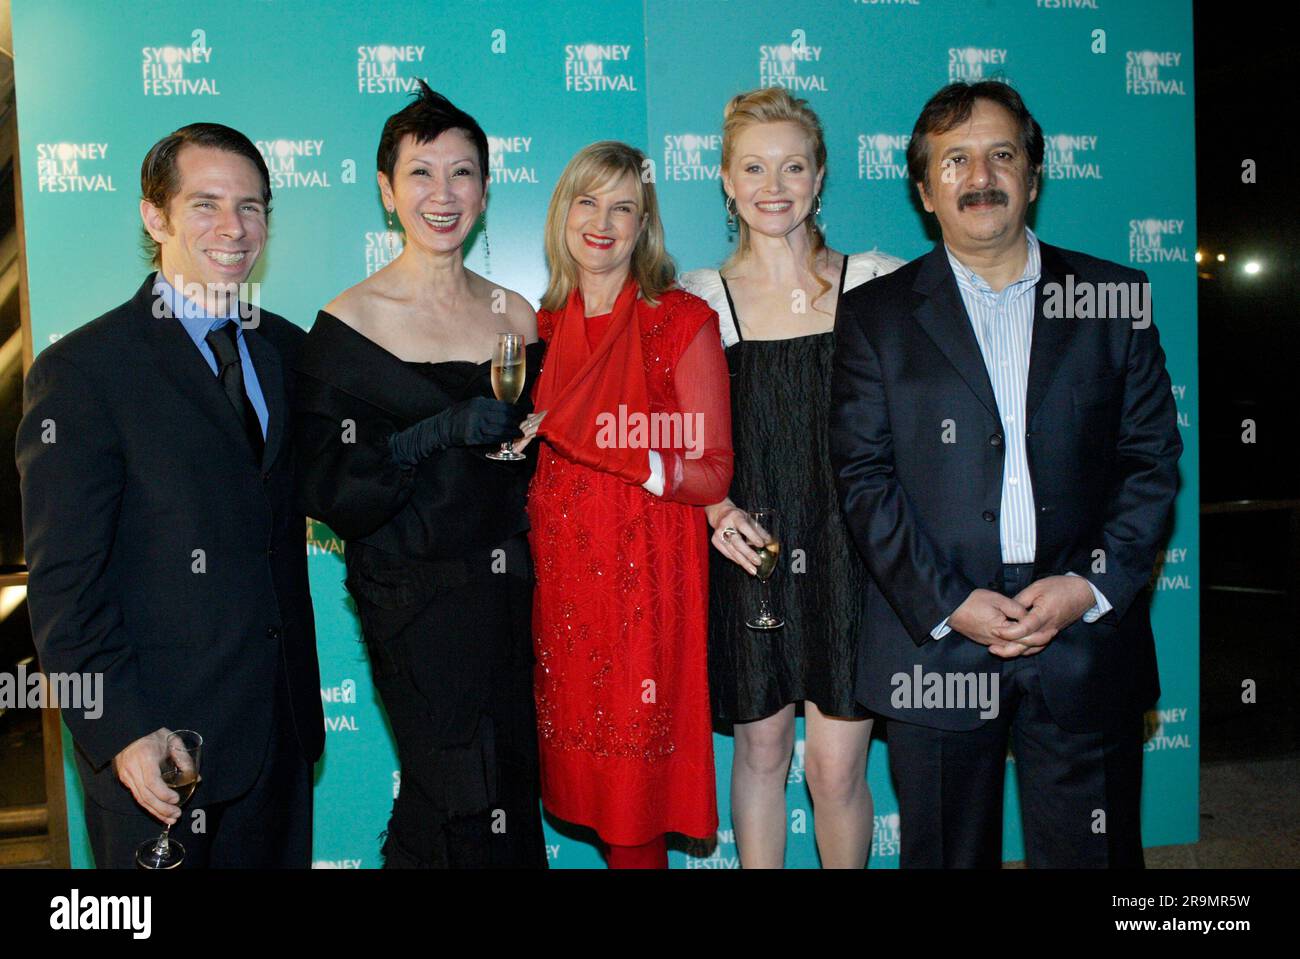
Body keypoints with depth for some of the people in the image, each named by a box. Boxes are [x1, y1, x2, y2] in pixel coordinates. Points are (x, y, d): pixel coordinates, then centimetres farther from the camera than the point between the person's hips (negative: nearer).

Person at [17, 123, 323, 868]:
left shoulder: (286, 349, 7)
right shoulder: (81, 372, -10)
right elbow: (64, 584, -12)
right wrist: (121, 732, -17)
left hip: (281, 722, 5)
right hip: (156, 743, -5)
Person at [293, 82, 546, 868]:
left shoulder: (514, 315, 7)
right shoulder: (351, 321, -5)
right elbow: (327, 489, -10)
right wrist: (437, 433, -21)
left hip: (504, 592, 4)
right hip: (412, 599, -4)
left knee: (511, 795, 9)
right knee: (465, 808, -3)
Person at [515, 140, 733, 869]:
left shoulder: (682, 321, -5)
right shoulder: (543, 326, 9)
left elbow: (712, 474, -10)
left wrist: (597, 439, -19)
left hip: (646, 578, -4)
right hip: (560, 577, 5)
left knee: (635, 788, 3)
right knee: (582, 774, 11)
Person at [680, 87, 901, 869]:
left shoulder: (876, 282, 1)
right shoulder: (699, 298, 3)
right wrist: (712, 507, -10)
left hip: (851, 554, 0)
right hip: (747, 555, 1)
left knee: (837, 767, 2)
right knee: (760, 750, 12)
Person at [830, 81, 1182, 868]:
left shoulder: (1113, 298, 8)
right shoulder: (878, 314, 4)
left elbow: (1153, 459, 5)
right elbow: (865, 477, -2)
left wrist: (1091, 584, -9)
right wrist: (949, 604, -11)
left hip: (1087, 636, 1)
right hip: (933, 637, -1)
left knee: (1092, 851, 10)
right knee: (948, 853, 12)